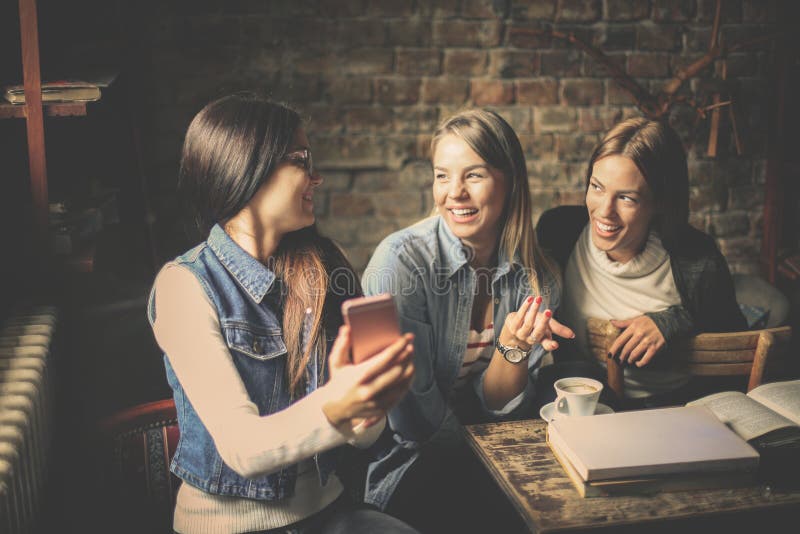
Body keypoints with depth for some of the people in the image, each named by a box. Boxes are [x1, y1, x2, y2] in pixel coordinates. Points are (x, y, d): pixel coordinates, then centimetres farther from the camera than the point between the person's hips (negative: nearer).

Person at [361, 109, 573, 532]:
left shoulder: (537, 279, -3)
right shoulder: (401, 261, -17)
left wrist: (515, 347, -21)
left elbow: (498, 408, -3)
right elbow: (414, 417, -14)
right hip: (408, 473, -4)